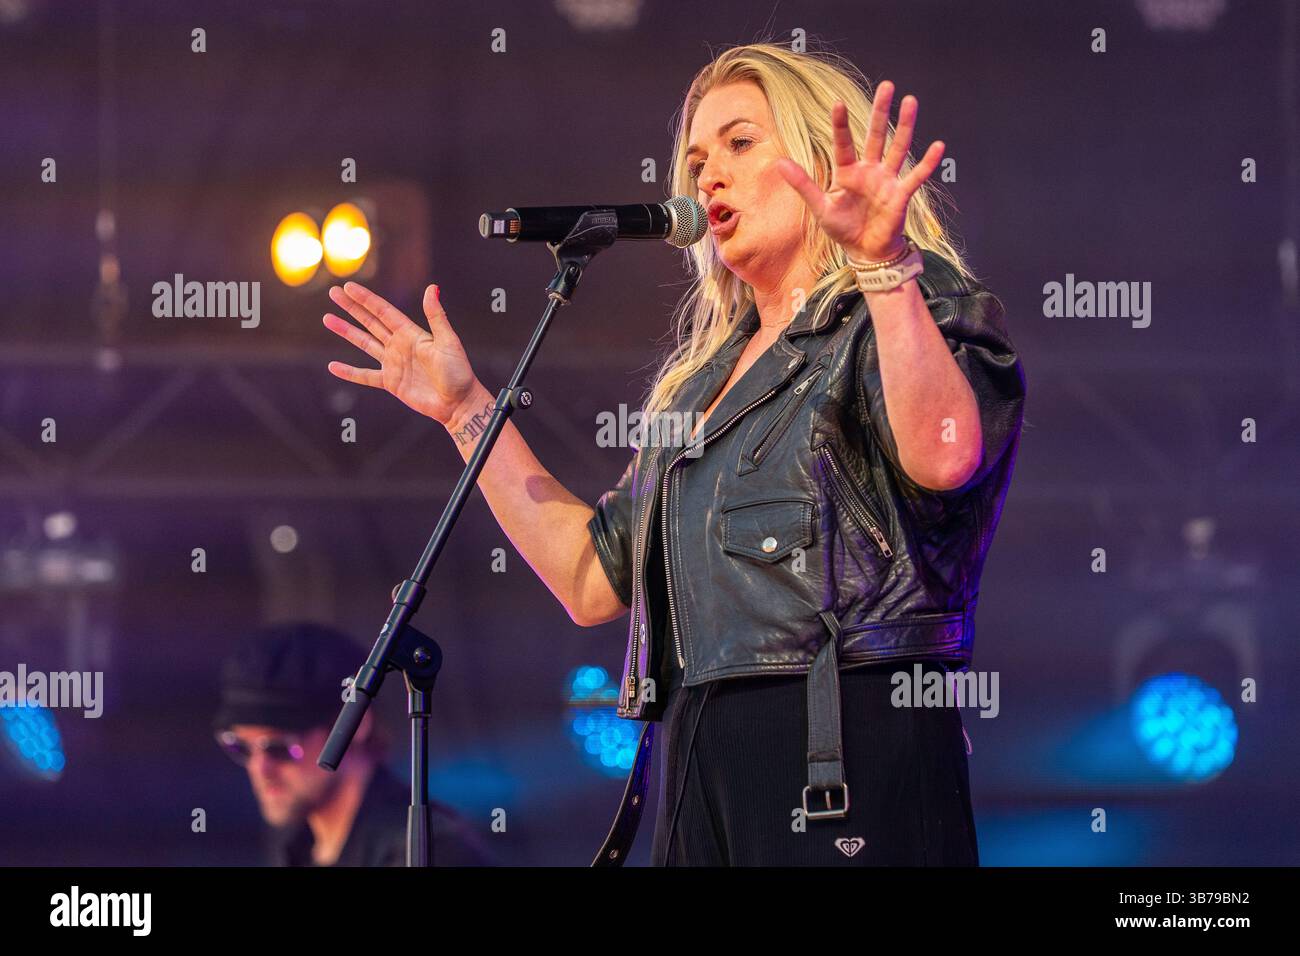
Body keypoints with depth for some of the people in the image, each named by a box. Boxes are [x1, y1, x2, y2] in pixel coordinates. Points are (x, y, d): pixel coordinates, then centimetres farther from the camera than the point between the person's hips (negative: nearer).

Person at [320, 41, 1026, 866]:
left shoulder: (921, 305, 0)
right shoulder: (703, 375, 24)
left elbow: (943, 457, -23)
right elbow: (592, 581, 21)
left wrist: (884, 266, -32)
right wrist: (465, 409, 22)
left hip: (854, 763, -7)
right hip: (701, 771, 7)